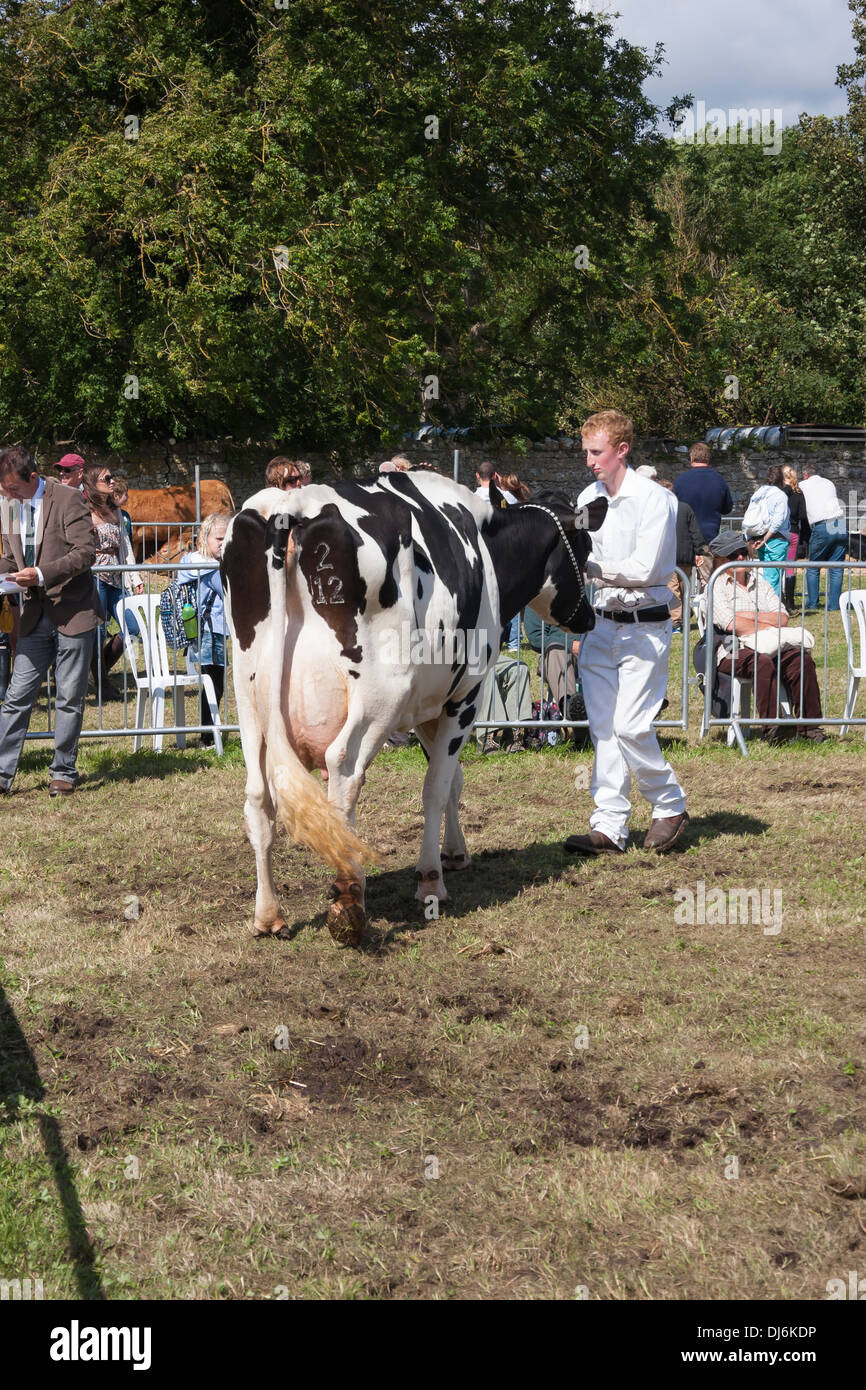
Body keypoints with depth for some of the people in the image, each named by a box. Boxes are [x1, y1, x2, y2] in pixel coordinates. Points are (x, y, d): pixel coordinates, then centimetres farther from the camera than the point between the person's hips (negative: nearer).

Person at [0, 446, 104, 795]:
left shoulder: (68, 499, -10)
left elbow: (86, 552, -16)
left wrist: (42, 574, -24)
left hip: (73, 612, -5)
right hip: (36, 616, 6)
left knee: (69, 698, 3)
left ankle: (63, 773, 14)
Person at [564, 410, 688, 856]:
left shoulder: (653, 499, -11)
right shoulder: (589, 497, 9)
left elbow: (643, 569, -17)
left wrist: (591, 566, -17)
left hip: (644, 627, -6)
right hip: (601, 623, 6)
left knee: (631, 725, -9)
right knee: (602, 727, 2)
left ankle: (670, 806, 12)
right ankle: (609, 826, 6)